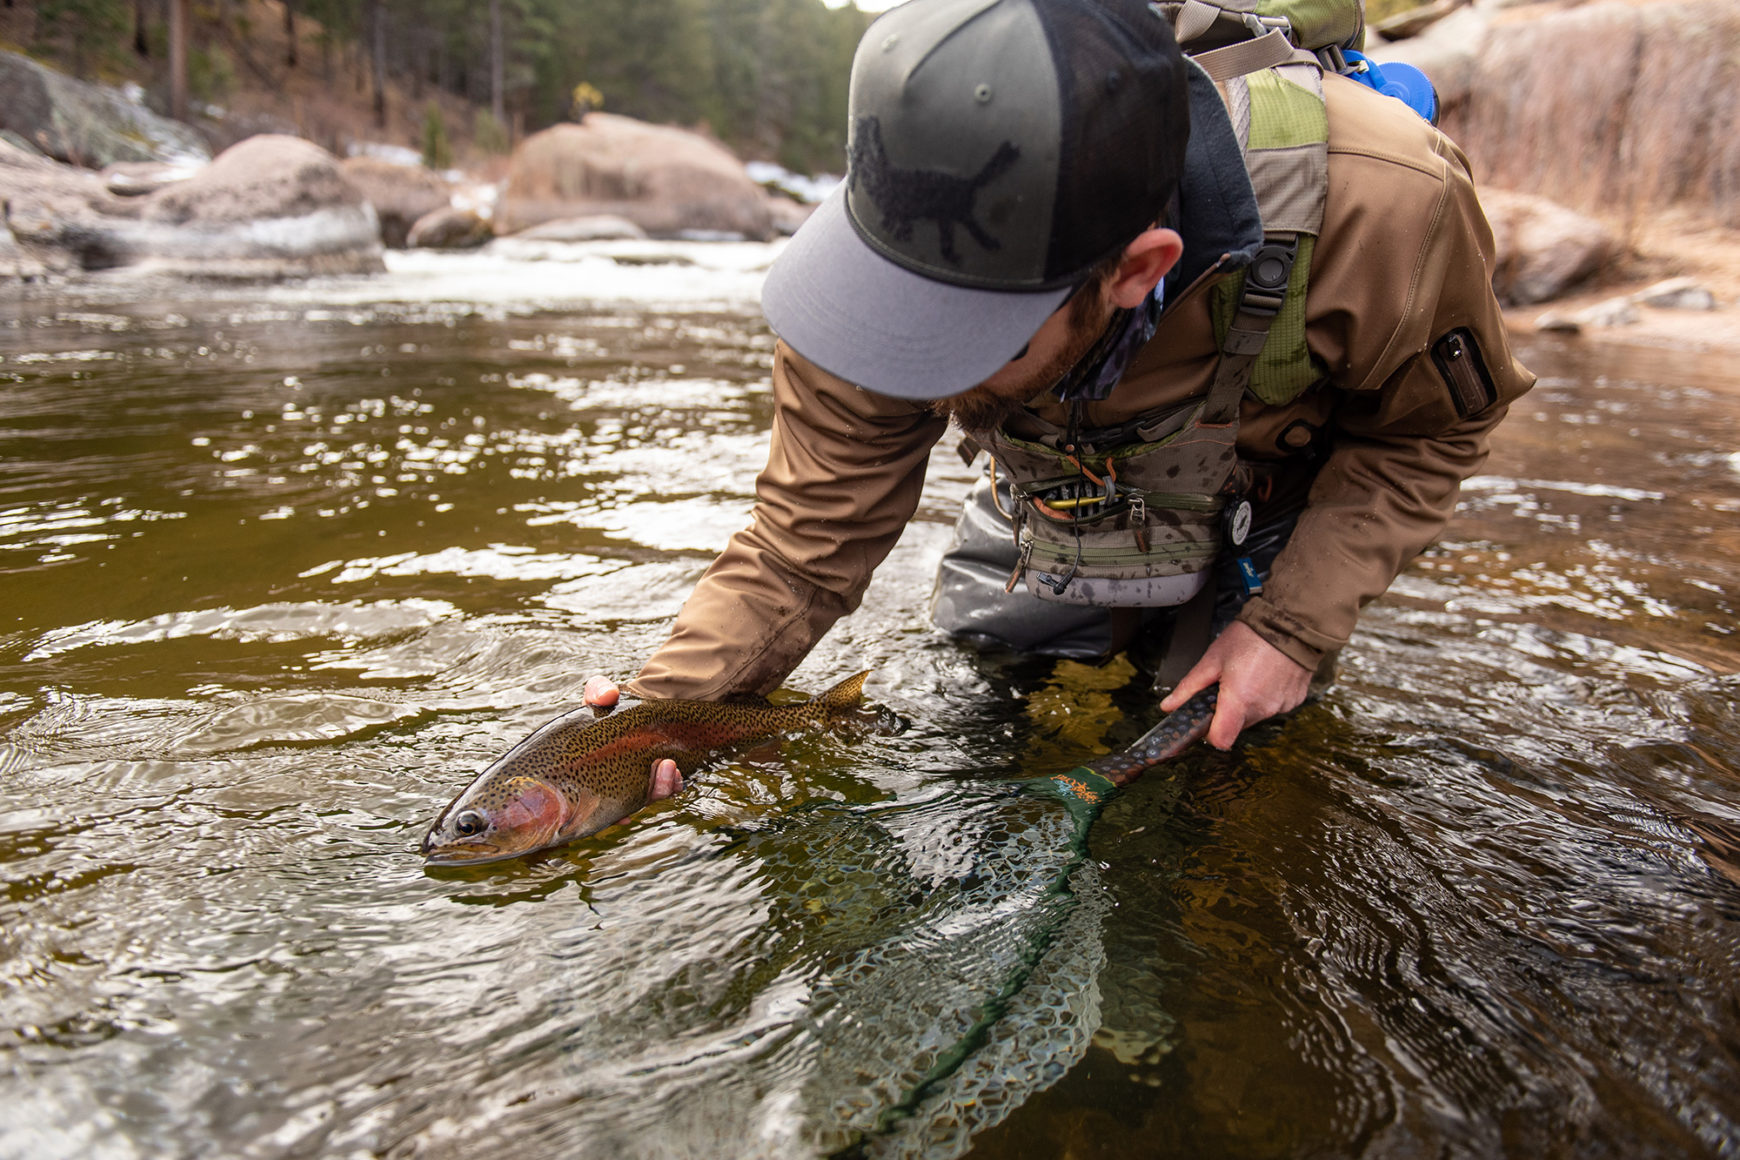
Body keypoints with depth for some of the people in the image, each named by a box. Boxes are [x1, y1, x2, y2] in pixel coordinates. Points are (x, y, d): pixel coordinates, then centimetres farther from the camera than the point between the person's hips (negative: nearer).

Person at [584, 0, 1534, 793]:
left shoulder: (1384, 206, -39)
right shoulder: (892, 258, -34)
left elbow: (1431, 428, -16)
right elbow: (806, 540, -24)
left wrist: (1298, 622, -24)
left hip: (1271, 542, -1)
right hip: (1043, 529, 2)